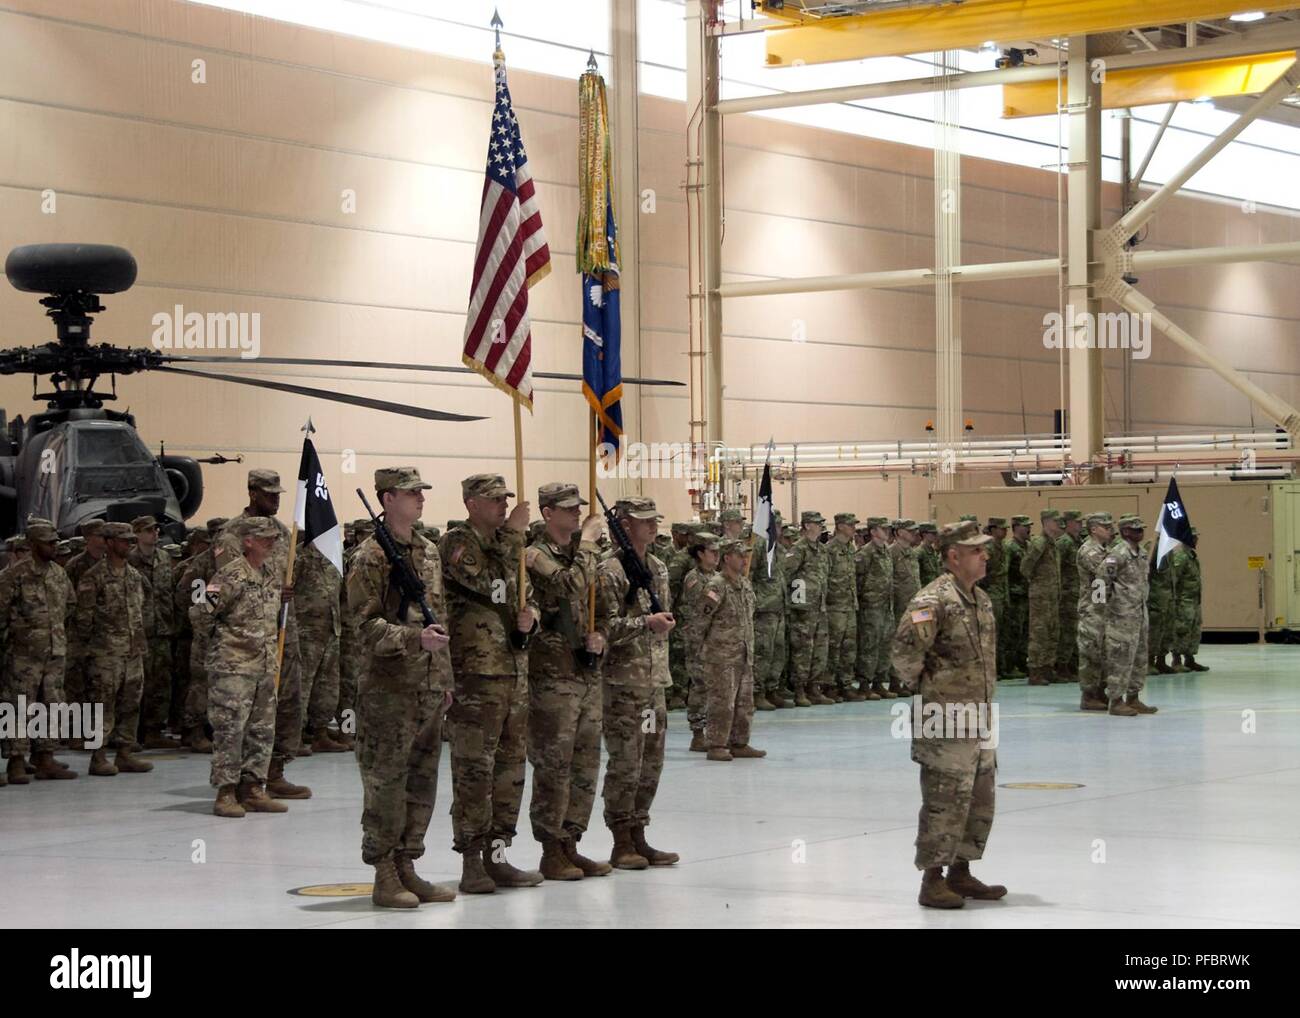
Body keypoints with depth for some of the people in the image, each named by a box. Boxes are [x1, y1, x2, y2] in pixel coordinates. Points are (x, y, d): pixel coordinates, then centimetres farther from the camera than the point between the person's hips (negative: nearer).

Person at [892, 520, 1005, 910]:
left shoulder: (981, 600, 12)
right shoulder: (934, 600, -17)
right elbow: (906, 647, -27)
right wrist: (915, 684, -13)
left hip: (979, 717, 9)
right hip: (946, 723, -9)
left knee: (980, 801, 15)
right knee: (944, 803, -4)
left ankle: (960, 873, 25)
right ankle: (932, 881, 3)